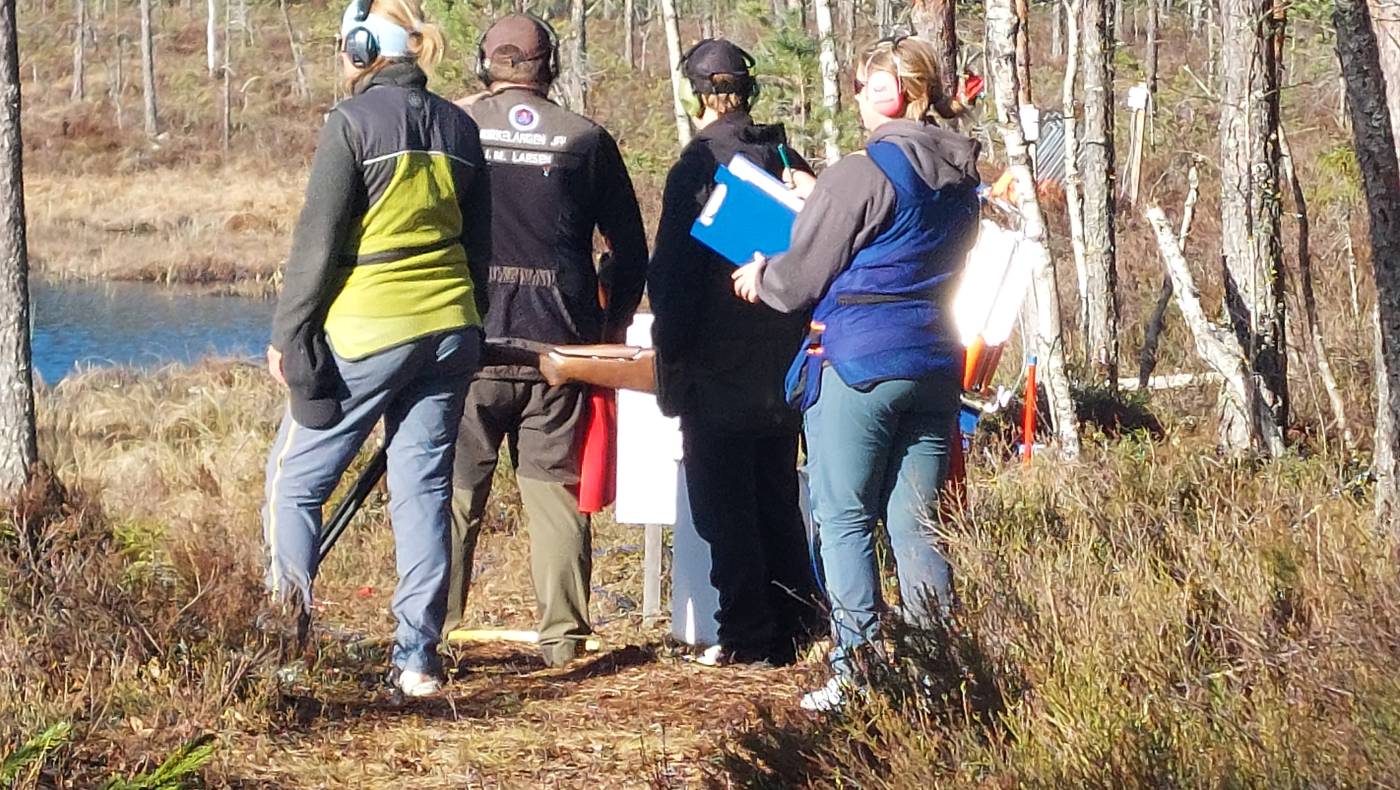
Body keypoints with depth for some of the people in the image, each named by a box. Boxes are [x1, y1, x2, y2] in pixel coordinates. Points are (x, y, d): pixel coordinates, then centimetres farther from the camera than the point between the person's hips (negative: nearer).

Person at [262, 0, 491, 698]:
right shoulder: (458, 127, 9)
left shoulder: (353, 122, -9)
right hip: (448, 327, 6)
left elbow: (318, 241, -9)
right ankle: (418, 659, 4)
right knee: (424, 490, 7)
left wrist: (287, 334, -3)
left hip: (364, 332, -6)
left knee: (294, 481, 5)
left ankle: (286, 635, -2)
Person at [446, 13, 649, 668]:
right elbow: (631, 247, 8)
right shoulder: (587, 139, 3)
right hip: (559, 345, 1)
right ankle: (562, 633, 7)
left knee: (453, 491, 6)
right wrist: (614, 320, 22)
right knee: (556, 491, 7)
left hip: (467, 344, -1)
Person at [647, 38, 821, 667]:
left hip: (719, 374, -6)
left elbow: (672, 272, -13)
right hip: (783, 370, 6)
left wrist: (670, 357, -7)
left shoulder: (699, 164, -11)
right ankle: (792, 628, 16)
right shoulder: (785, 159, 8)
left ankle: (746, 637, -2)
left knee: (724, 507, -1)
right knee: (779, 502, 14)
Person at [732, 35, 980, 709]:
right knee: (916, 523, 9)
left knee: (845, 519, 0)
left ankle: (857, 669, -3)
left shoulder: (861, 174, -12)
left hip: (858, 362, -7)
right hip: (935, 364, 7)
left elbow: (801, 279, -9)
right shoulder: (961, 178, 11)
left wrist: (759, 275, 14)